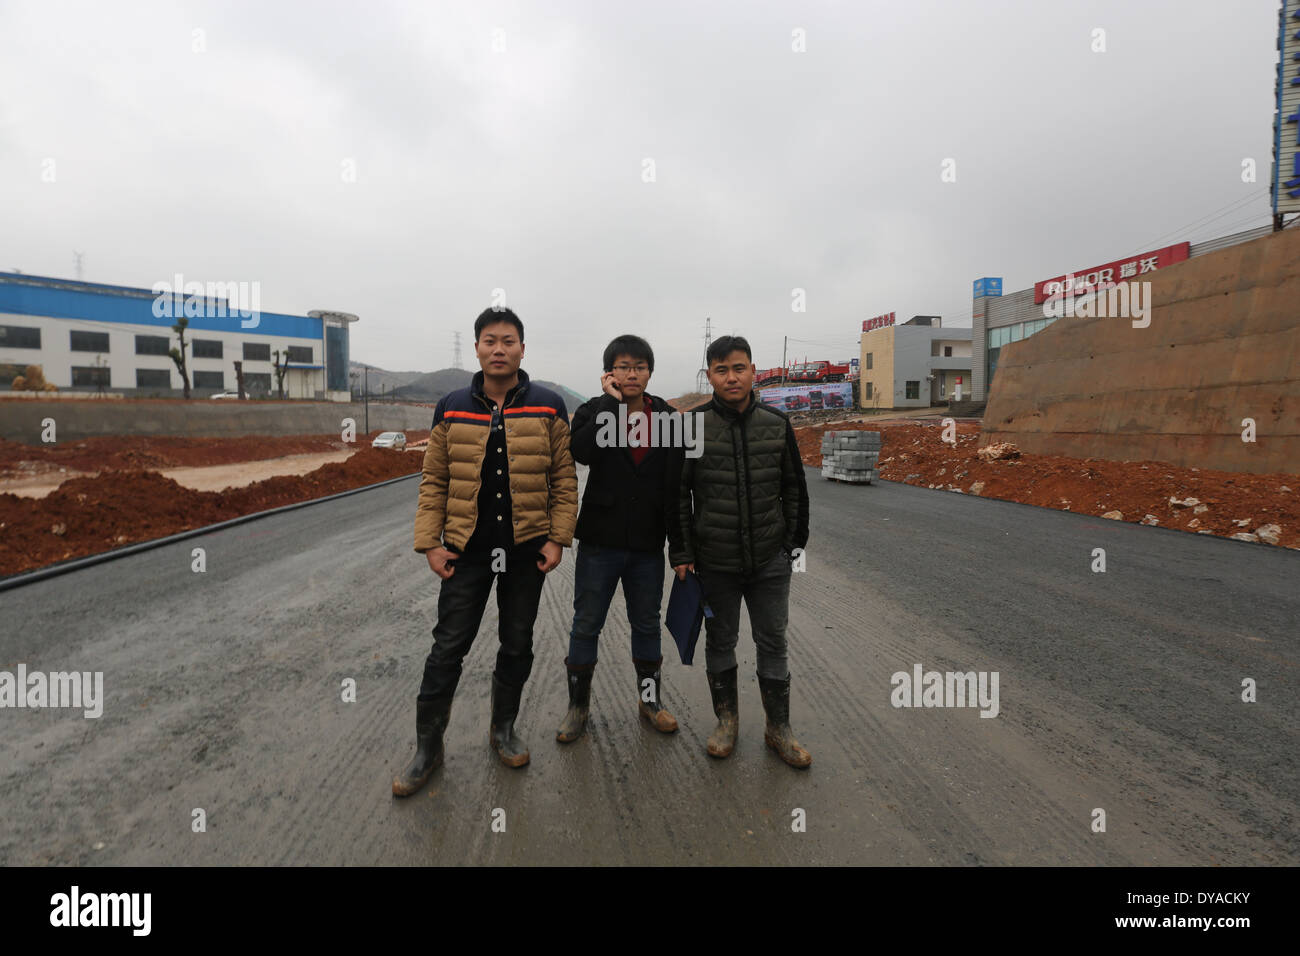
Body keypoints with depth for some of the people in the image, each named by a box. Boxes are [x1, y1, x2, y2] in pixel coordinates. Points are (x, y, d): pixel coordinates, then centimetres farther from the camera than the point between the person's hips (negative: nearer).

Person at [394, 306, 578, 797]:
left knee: (517, 646, 13)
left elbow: (564, 478, -1)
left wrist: (558, 538, -7)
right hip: (466, 551, 0)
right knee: (447, 648, 6)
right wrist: (430, 543, -3)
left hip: (527, 549, 0)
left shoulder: (548, 406, -2)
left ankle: (503, 730, 34)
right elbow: (434, 481, 3)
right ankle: (427, 747, 24)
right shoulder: (451, 408, 2)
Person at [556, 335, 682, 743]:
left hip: (648, 544, 2)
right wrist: (613, 402, -19)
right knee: (586, 625, 8)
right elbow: (582, 450, -25)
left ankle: (650, 700, 34)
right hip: (600, 541, -2)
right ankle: (578, 705, 26)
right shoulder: (594, 411, -2)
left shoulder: (666, 417, 4)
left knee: (647, 624, 16)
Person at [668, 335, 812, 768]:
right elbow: (677, 492, -2)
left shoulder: (776, 423, 1)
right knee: (720, 640, 13)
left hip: (771, 558, 2)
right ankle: (726, 719, 33)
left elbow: (794, 486, 9)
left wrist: (795, 539, 8)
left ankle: (778, 727, 28)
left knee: (773, 642, 11)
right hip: (715, 560, -1)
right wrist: (681, 552, -4)